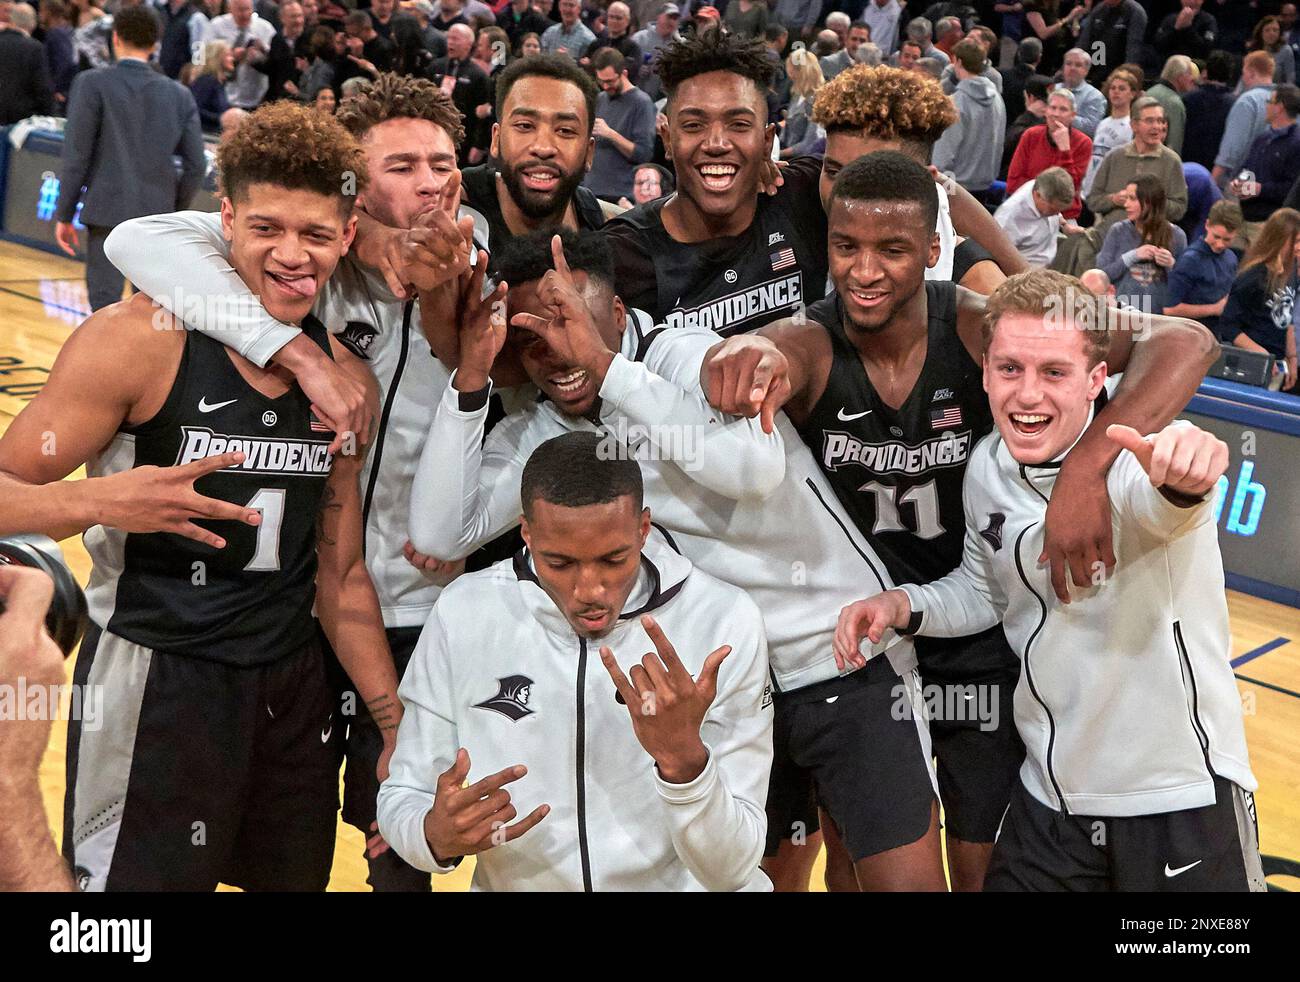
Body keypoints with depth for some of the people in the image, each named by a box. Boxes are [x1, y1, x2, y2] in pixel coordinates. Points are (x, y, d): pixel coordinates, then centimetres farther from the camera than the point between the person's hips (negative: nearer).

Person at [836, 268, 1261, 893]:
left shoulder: (1140, 449, -20)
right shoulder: (987, 468, -2)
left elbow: (1156, 506, -44)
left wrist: (1183, 473, -67)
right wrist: (904, 605, -3)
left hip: (1181, 800, -5)